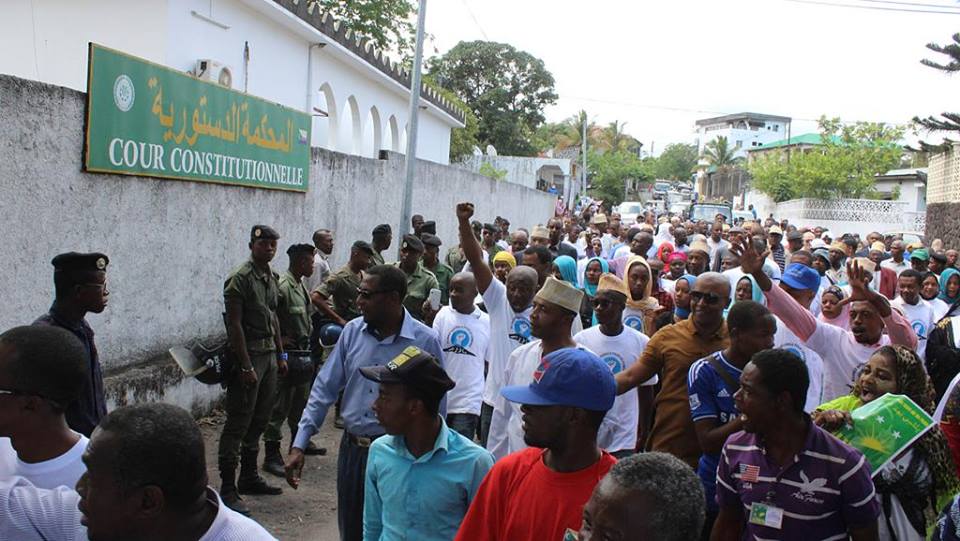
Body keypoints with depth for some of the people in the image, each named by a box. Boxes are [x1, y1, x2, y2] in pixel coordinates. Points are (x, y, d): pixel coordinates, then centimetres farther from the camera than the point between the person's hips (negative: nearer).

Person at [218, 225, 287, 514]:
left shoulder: (272, 278, 13)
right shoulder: (240, 279, -13)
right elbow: (235, 325, -17)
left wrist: (280, 355, 16)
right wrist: (246, 367, -20)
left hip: (269, 354, 8)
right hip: (248, 355, -8)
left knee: (259, 420, 15)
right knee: (238, 423, -4)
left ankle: (249, 477, 27)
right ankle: (228, 488, 2)